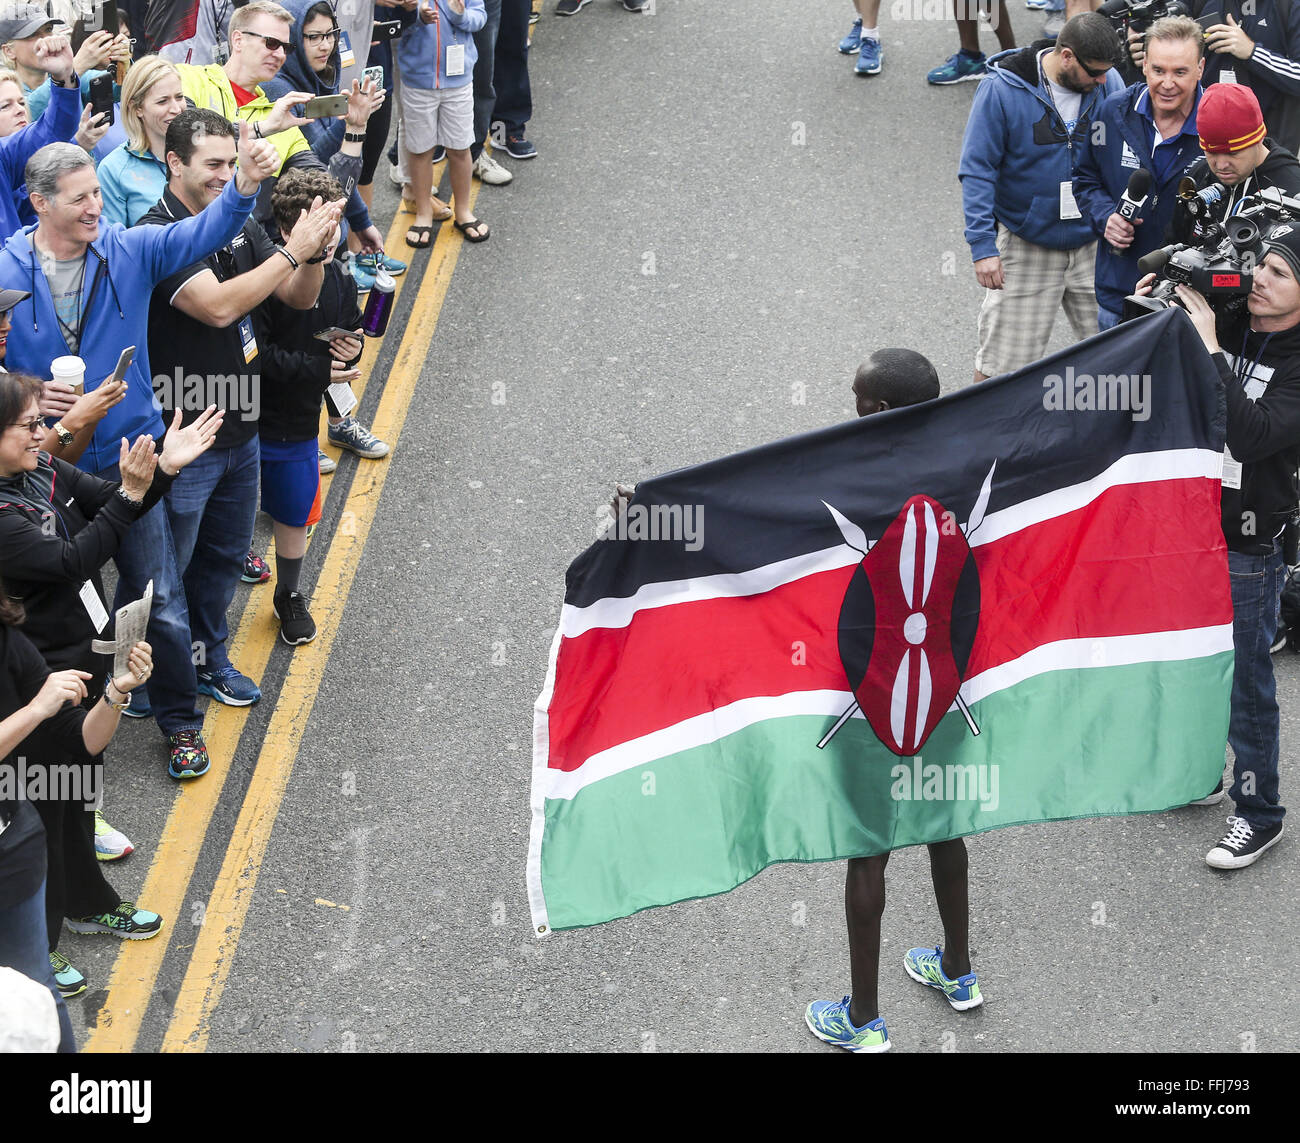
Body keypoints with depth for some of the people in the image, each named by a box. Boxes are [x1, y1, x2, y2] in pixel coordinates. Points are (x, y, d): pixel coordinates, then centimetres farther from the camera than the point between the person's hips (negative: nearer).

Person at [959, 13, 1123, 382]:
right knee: (1002, 359, 1)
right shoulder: (1001, 89, -16)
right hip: (1025, 247, -3)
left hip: (1093, 242, 4)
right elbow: (977, 171, -13)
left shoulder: (1108, 82, -4)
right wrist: (982, 246, -18)